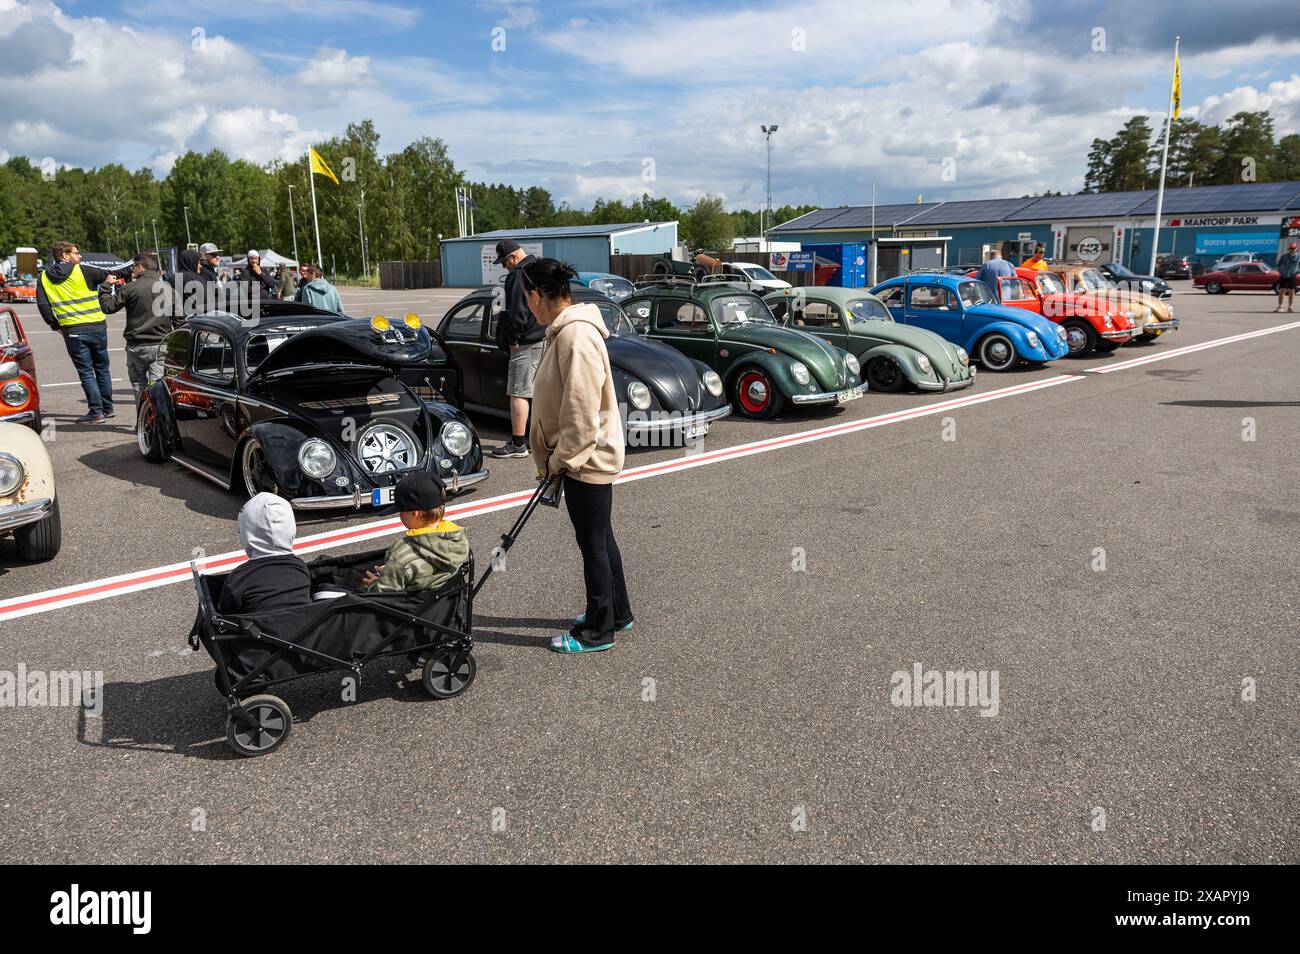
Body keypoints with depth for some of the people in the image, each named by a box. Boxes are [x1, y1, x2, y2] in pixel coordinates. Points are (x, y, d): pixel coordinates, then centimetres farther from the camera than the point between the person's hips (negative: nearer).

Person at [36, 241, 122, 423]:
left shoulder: (44, 277, 5)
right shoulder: (83, 271, -3)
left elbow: (42, 305, 1)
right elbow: (108, 277, 10)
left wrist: (56, 326, 10)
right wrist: (110, 277, 33)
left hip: (73, 331, 0)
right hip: (96, 327, 0)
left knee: (85, 372, 3)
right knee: (102, 369, 15)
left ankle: (96, 412, 0)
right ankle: (108, 408, 21)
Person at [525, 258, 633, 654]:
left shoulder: (577, 337, -23)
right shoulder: (564, 330, 10)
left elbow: (581, 412, -25)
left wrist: (559, 459, -15)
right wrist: (554, 458, 16)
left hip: (587, 458, -10)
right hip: (586, 456, 10)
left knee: (593, 542, 2)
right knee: (600, 537, 19)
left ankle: (598, 631, 16)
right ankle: (617, 613, 34)